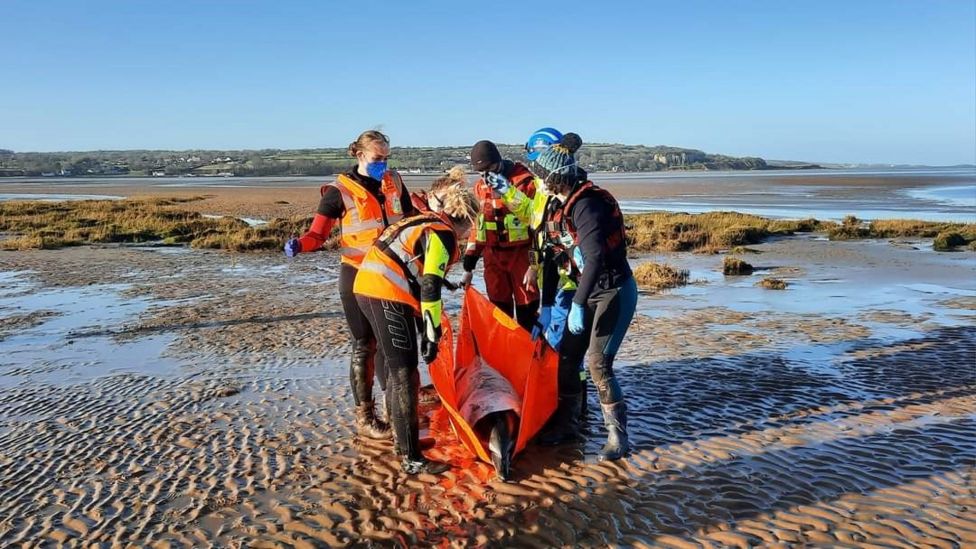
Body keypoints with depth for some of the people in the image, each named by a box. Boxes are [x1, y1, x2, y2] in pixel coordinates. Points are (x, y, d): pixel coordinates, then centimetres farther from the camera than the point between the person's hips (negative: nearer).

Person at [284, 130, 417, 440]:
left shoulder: (395, 183, 7)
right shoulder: (340, 191, -9)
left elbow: (411, 219, 20)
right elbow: (318, 234, -13)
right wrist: (299, 245, -31)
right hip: (358, 276, -5)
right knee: (365, 345, -1)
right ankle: (364, 417, 10)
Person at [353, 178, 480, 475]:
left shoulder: (423, 223, 23)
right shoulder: (443, 233, -6)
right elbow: (429, 287, -17)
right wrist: (432, 335, -14)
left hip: (368, 287, 10)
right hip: (388, 296, -10)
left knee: (396, 369, 20)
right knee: (405, 377, -5)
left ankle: (402, 439, 33)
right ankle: (412, 459, 1)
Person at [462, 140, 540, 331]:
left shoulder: (524, 182, -10)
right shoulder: (480, 187, 7)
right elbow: (477, 226, 13)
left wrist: (534, 265, -12)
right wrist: (468, 267, 10)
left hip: (521, 254, -5)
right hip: (493, 256, 5)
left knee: (526, 308, 2)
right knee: (498, 310, 10)